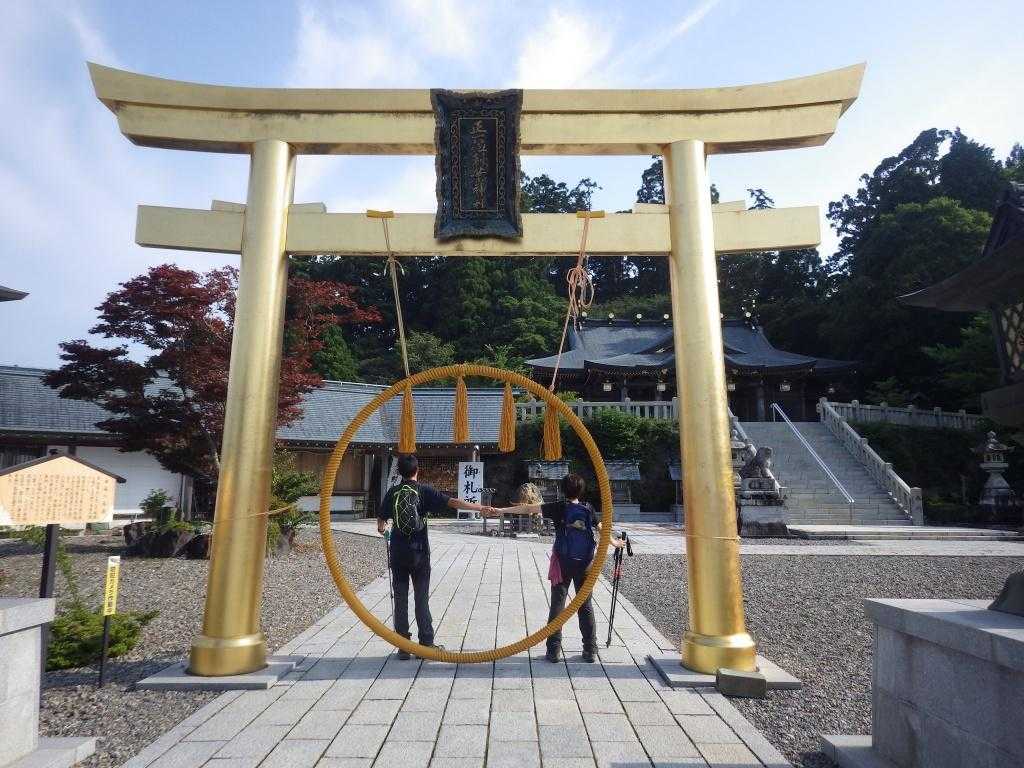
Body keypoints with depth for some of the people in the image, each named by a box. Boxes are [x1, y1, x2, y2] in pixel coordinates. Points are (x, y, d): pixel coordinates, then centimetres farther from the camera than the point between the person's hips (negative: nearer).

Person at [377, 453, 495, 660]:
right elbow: (452, 502, -15)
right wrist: (480, 508, -16)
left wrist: (383, 528, 27)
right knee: (422, 599, 7)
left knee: (400, 599, 7)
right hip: (419, 553, -1)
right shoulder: (424, 491, -6)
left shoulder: (392, 492, 0)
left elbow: (381, 522, 3)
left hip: (398, 553, 1)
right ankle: (426, 643, 10)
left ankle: (403, 646, 10)